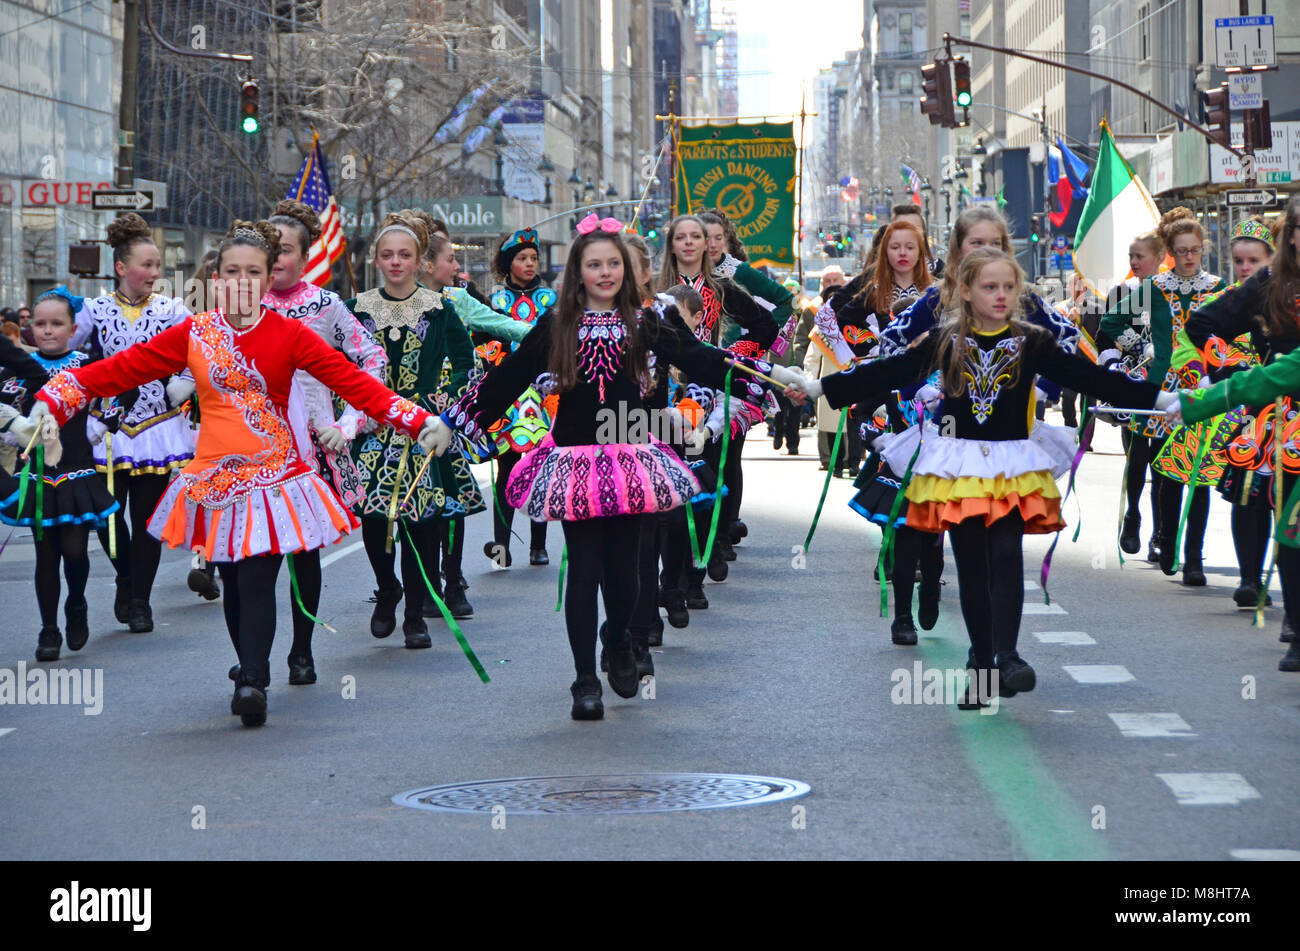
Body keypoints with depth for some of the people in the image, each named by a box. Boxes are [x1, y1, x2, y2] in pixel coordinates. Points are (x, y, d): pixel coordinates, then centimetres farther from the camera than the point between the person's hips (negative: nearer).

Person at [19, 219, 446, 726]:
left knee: (257, 580, -14)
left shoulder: (289, 335, -2)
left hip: (273, 476, -3)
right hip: (215, 476, 3)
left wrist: (415, 421, -18)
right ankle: (251, 668, 27)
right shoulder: (194, 333, 4)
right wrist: (54, 400, -5)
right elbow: (124, 367, 3)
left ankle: (252, 682, -19)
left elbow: (351, 380, -8)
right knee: (234, 582, 11)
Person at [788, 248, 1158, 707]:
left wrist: (1156, 398, -5)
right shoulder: (944, 342, 2)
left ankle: (1006, 656, -21)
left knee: (1006, 557, -16)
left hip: (1012, 468, -1)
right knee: (971, 567, 6)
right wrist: (819, 387, 0)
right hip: (958, 468, 1)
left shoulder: (1032, 343, 0)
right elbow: (887, 372, 3)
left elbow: (1088, 376, 0)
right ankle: (981, 663, 14)